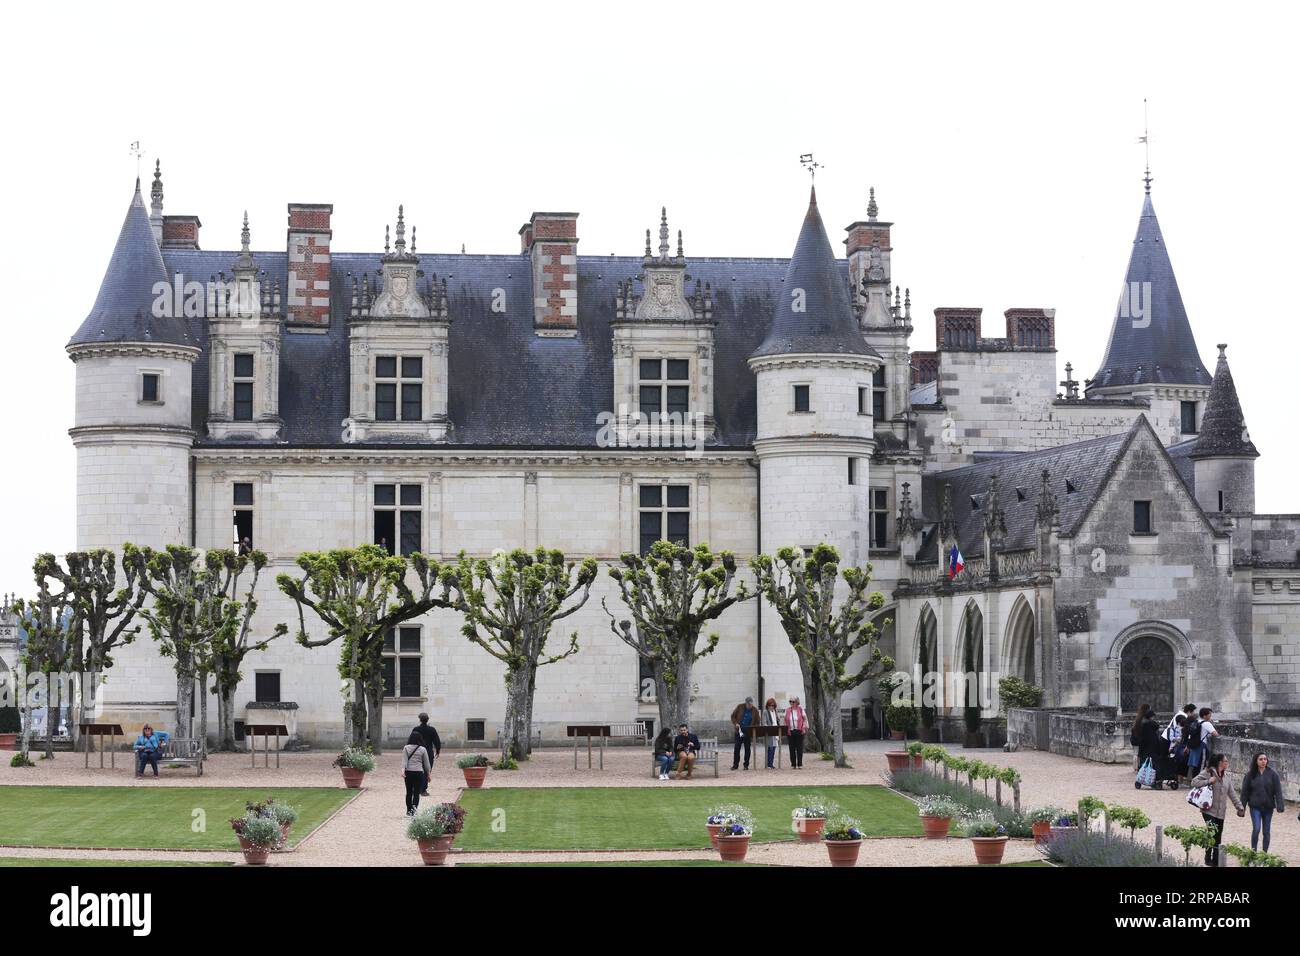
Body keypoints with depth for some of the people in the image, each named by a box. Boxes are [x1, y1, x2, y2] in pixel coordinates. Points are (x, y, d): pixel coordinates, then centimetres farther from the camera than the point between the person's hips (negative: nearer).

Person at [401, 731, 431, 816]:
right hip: (419, 772, -2)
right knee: (417, 793, -1)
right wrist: (428, 774, 15)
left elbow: (404, 760, -8)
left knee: (409, 792, 13)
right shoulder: (423, 749, 0)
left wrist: (403, 770, -12)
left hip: (408, 773, 2)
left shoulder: (406, 748, 1)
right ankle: (414, 807, -23)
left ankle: (409, 811, 20)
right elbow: (426, 763, 6)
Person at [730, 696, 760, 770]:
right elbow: (733, 716, 6)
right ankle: (735, 765, 7)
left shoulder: (755, 710, -1)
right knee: (737, 748, 0)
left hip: (748, 732, 0)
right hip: (739, 730, 0)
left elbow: (757, 722, 3)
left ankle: (746, 765, 9)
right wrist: (735, 723, -10)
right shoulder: (740, 707, -1)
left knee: (747, 748, 2)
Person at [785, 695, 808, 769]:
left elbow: (805, 719, 5)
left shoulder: (800, 709, 3)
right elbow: (785, 720, 12)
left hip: (799, 731, -2)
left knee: (799, 748, -1)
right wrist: (786, 729, 0)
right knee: (792, 748, 2)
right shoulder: (787, 710, 8)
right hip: (790, 732, 2)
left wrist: (804, 728, -6)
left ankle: (800, 764, 3)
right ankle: (793, 764, 7)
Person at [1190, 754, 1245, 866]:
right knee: (1212, 833, -15)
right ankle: (1208, 859, -2)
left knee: (1218, 837, 8)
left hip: (1221, 812, 7)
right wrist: (1208, 781, -23)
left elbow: (1231, 792, 18)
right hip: (1209, 810, -7)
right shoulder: (1208, 772, -7)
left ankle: (1216, 860, 15)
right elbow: (1194, 782, -13)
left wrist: (1239, 806, 14)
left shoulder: (1225, 775, 14)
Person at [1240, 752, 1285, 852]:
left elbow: (1278, 791, -5)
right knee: (1256, 829, -14)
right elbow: (1245, 791, 3)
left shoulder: (1272, 774, -2)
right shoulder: (1251, 775, -1)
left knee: (1266, 832, 8)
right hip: (1255, 807, -1)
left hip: (1268, 807, 1)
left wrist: (1280, 805, -14)